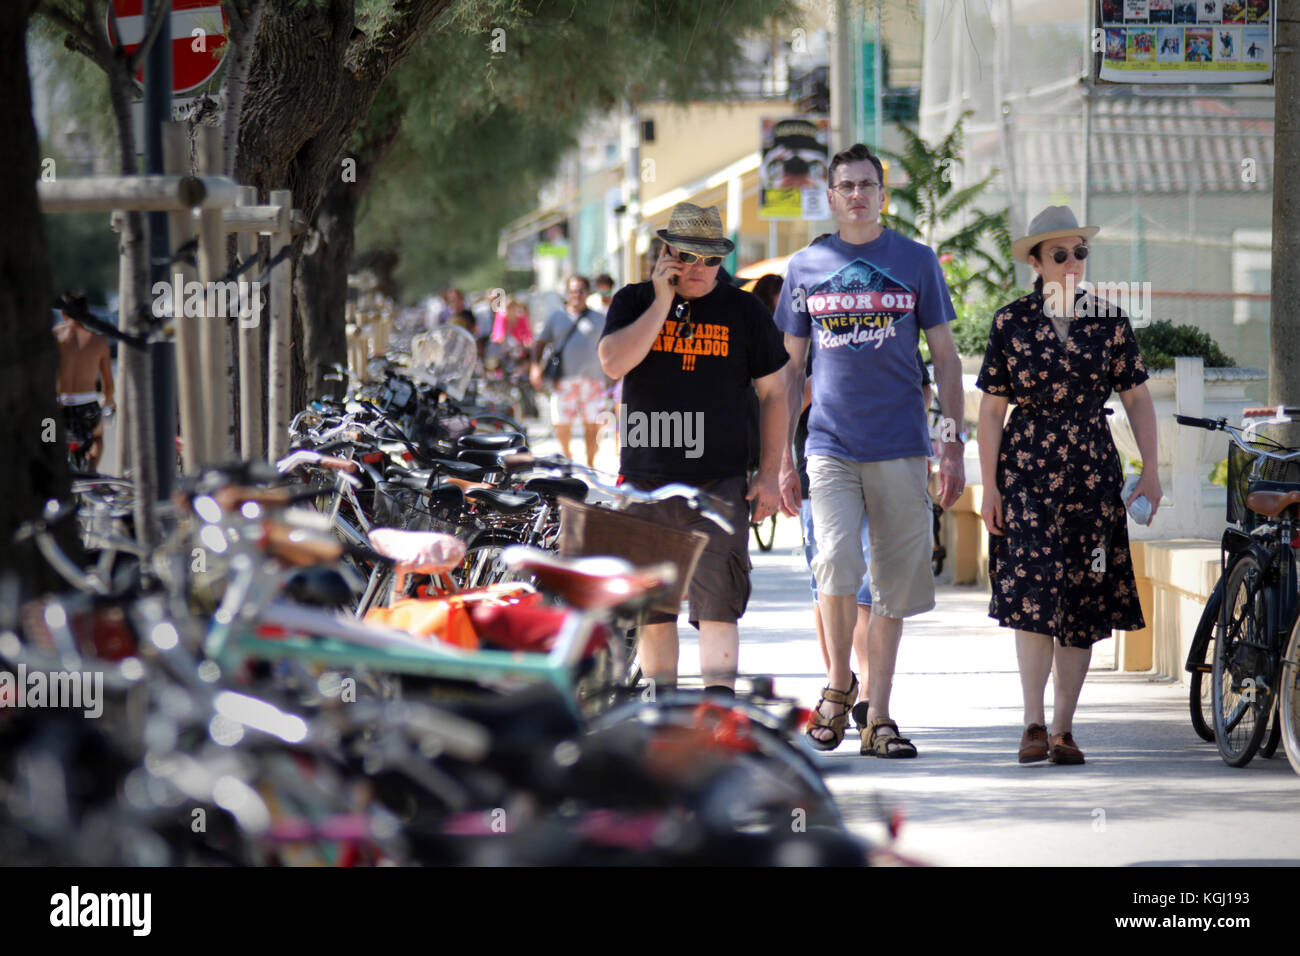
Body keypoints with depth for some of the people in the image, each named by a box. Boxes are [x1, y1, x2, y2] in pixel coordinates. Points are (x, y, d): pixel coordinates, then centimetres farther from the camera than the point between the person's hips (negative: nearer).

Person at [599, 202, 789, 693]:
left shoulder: (743, 310, 6)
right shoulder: (633, 302, 7)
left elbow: (773, 393, 9)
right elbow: (614, 362, -11)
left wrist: (769, 474, 3)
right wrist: (663, 302, -12)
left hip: (720, 483, -1)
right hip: (645, 481, 2)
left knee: (718, 605, -12)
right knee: (651, 605, 7)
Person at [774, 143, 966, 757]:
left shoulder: (916, 262, 6)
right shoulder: (806, 267, 9)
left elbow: (945, 360, 8)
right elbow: (789, 368, 13)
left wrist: (954, 447, 0)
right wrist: (781, 459, 8)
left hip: (900, 449, 0)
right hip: (830, 446, 0)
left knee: (893, 584, 2)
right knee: (837, 561, -20)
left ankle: (877, 717, 10)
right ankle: (838, 680, 2)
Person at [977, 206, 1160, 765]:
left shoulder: (1108, 322, 5)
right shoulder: (1010, 323, 1)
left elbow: (1137, 399, 8)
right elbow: (992, 409, 3)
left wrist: (1150, 472, 0)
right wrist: (989, 486, -2)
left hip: (1092, 471, 2)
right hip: (1027, 471, -2)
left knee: (1083, 601, 2)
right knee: (1033, 593, -14)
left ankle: (1063, 728, 9)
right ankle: (1034, 724, -11)